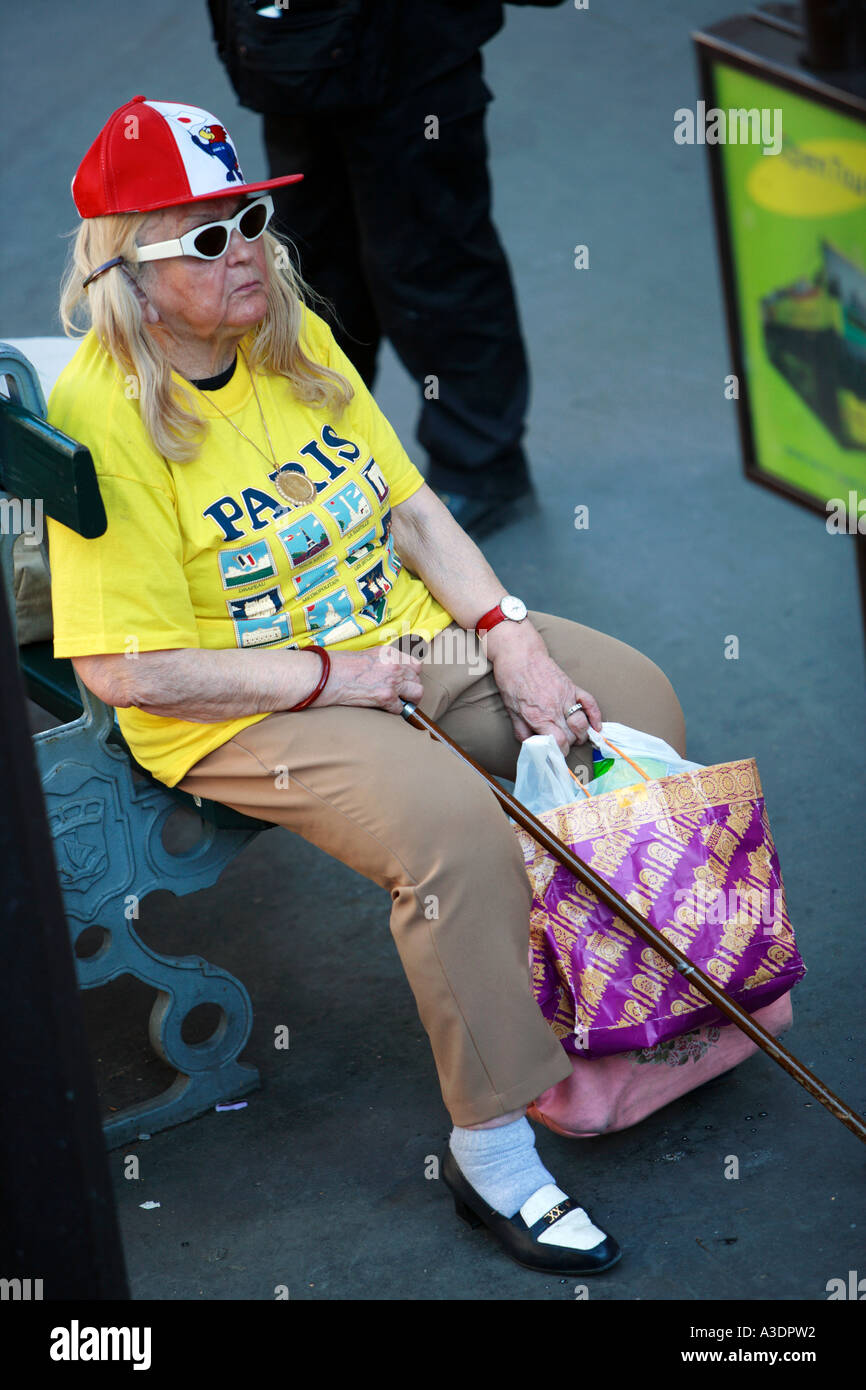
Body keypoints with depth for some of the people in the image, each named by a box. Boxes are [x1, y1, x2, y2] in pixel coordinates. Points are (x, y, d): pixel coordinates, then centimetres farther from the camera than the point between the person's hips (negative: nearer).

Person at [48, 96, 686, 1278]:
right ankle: (491, 1152, -16)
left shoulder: (295, 335, 4)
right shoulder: (103, 416, -19)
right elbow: (124, 668, -22)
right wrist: (334, 678, -20)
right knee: (455, 827, -31)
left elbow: (414, 507, 10)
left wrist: (512, 638, -6)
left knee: (633, 695, -1)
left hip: (408, 635, 8)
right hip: (246, 713, -8)